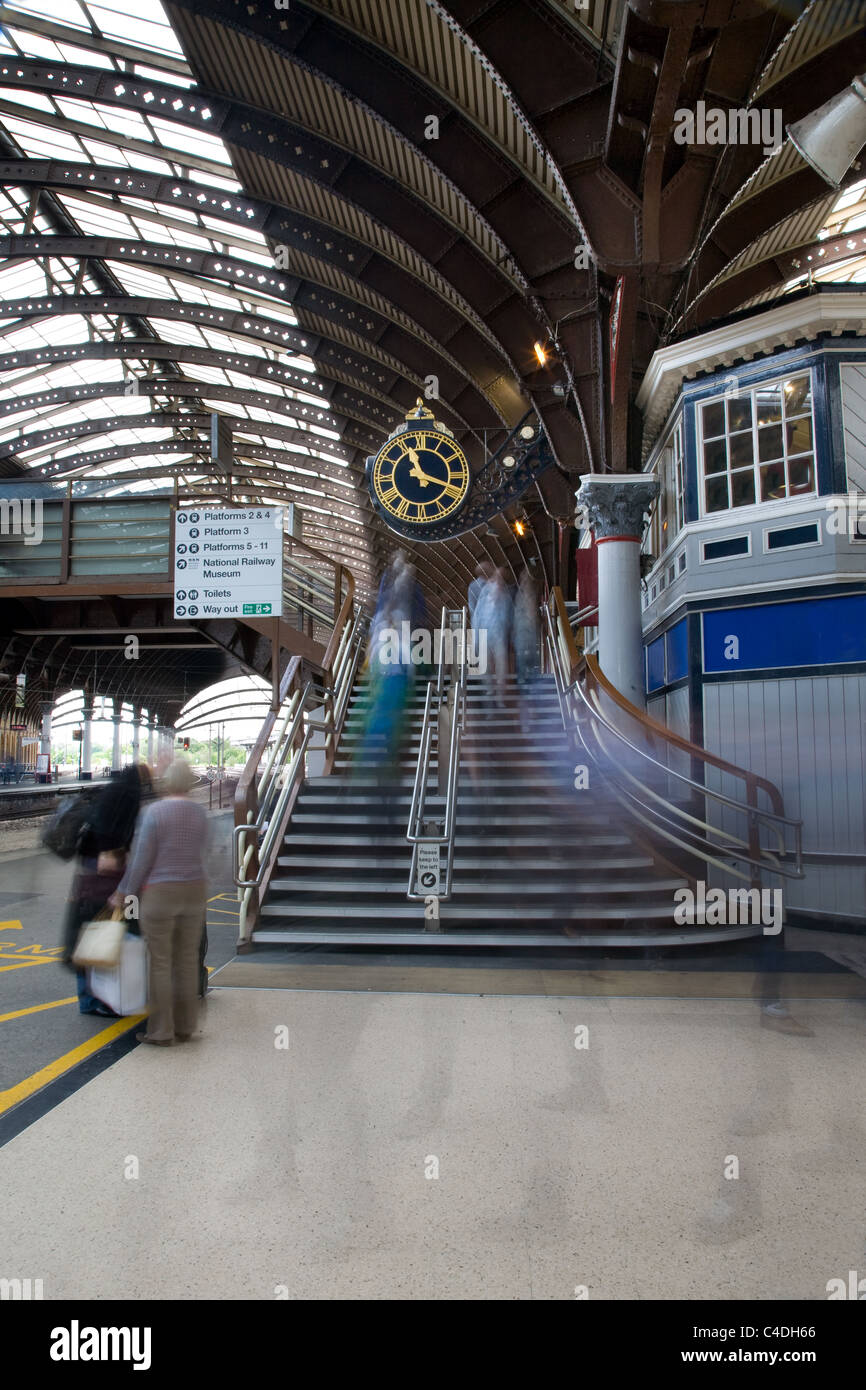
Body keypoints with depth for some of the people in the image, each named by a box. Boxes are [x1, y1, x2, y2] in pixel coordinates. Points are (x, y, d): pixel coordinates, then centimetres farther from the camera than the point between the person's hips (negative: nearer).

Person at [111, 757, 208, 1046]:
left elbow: (141, 858, -10)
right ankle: (185, 1027, 20)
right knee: (187, 961, 12)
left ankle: (161, 1032, 11)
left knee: (159, 963, 4)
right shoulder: (200, 813, 3)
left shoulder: (155, 811, -11)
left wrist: (125, 891, 3)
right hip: (195, 891, 5)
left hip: (160, 893, -5)